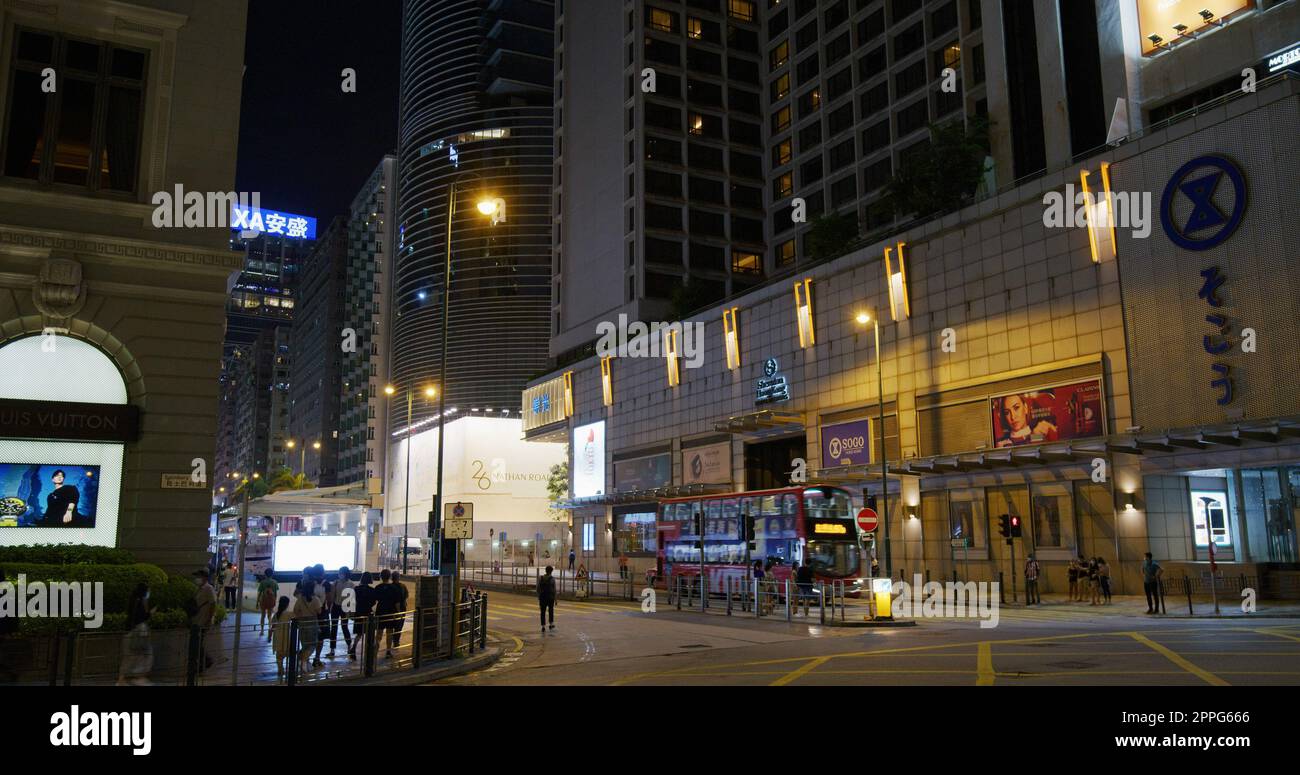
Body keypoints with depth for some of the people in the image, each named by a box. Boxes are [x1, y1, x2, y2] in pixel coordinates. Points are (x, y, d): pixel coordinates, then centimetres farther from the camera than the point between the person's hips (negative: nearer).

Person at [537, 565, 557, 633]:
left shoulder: (540, 578, 0)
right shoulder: (552, 579, -8)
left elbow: (538, 589, 2)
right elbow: (554, 590, -9)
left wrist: (538, 598, 12)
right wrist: (555, 599, -1)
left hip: (542, 597, 1)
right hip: (550, 597, -1)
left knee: (543, 612, 5)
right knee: (551, 610, 20)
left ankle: (543, 627, -4)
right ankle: (551, 624, 32)